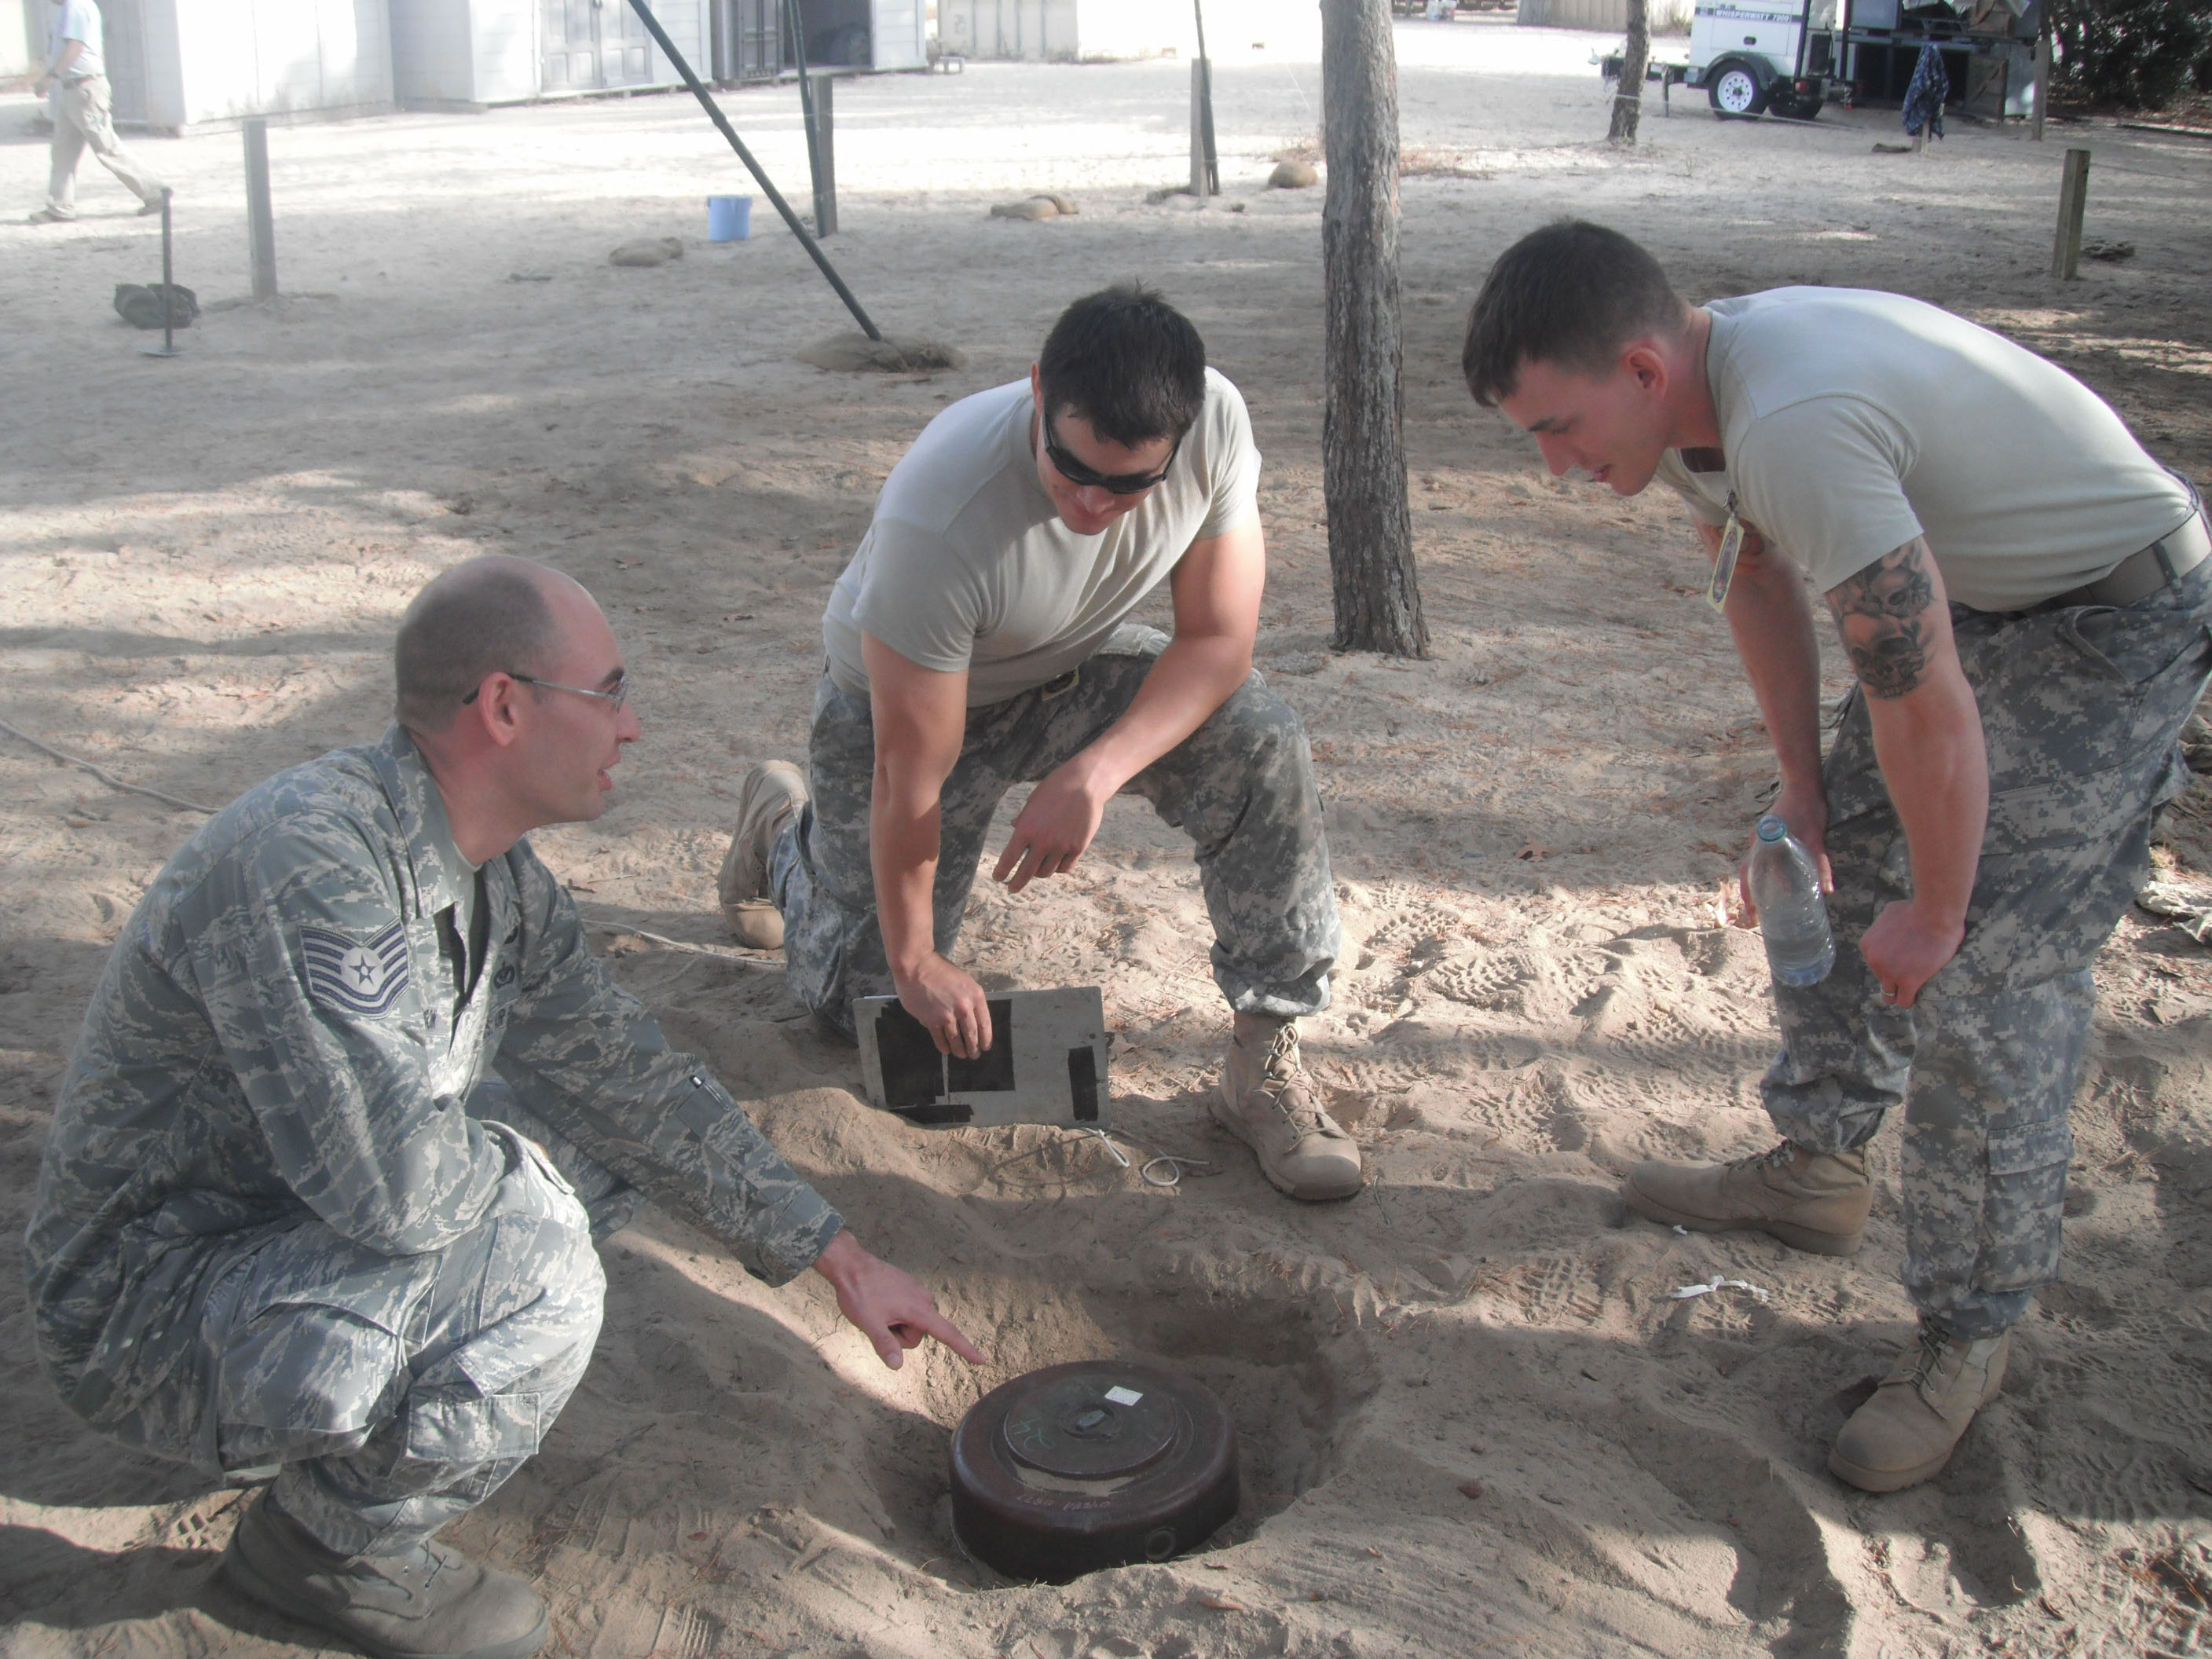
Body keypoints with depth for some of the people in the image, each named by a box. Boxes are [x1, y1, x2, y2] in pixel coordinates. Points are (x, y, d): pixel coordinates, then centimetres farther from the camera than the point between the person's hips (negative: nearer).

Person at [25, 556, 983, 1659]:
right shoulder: (309, 859, -31)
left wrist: (840, 1259, 7)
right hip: (146, 1309, -9)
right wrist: (509, 1161, -12)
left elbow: (634, 1075, 6)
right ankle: (335, 1545, -2)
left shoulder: (498, 876, -1)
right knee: (530, 1259, -28)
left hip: (310, 1219, 9)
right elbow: (395, 1184, -36)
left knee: (604, 1128, 5)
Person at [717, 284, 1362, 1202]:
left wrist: (1096, 774, -36)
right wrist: (915, 957, -20)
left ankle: (1265, 1057, -12)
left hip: (1073, 668, 3)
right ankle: (784, 830, 37)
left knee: (1262, 748, -25)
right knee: (875, 999, 5)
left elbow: (1217, 640, -20)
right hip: (898, 696, -3)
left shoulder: (1215, 422, -28)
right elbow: (910, 770, -30)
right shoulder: (937, 513, -40)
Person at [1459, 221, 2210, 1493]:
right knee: (1841, 866, 15)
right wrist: (1802, 783, 12)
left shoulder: (1793, 430, -37)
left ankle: (1974, 1333, 5)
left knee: (1987, 983, -10)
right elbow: (1757, 577, 10)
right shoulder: (1691, 395, -7)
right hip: (1973, 588, 9)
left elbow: (1927, 707, -31)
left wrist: (1934, 912, -17)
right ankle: (1816, 1172, 33)